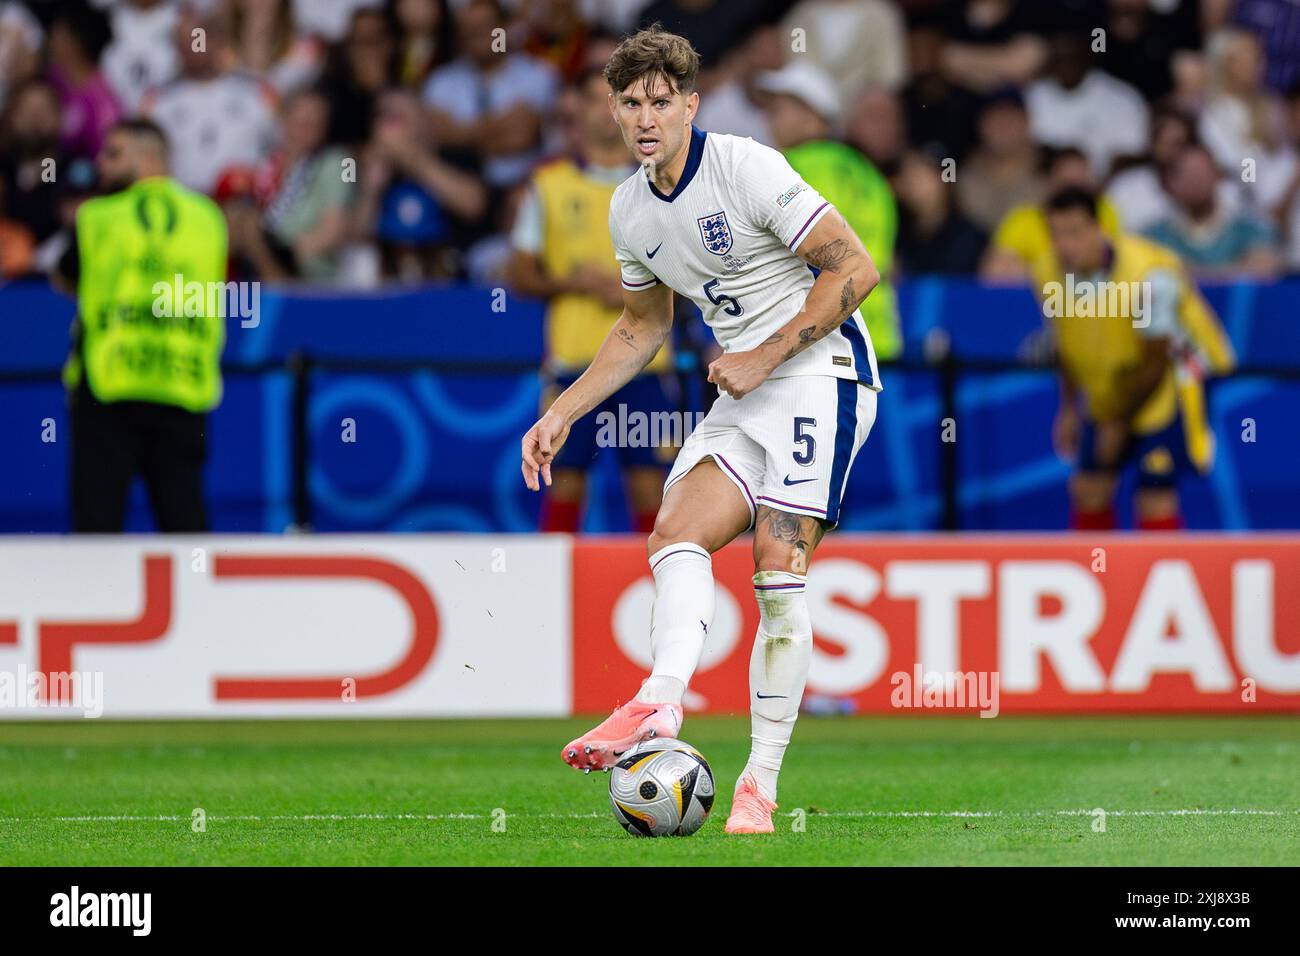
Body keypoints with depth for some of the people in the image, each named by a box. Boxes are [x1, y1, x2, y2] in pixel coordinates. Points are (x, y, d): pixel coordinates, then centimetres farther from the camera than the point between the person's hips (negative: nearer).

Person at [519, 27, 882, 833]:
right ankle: (661, 702, -34)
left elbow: (855, 268, -15)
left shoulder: (748, 168, -14)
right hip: (745, 391, 8)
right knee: (676, 538, -15)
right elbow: (644, 326, 25)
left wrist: (764, 358, -16)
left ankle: (761, 784, -14)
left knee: (780, 573, -15)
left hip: (820, 371, -8)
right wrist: (563, 413, 17)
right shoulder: (630, 211, 9)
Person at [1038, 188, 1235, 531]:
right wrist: (1069, 408, 7)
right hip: (1106, 395, 6)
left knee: (1155, 498, -12)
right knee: (1089, 488, 4)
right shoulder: (1051, 276, -12)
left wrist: (1119, 423, -13)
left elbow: (1157, 361, -21)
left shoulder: (1147, 276, -31)